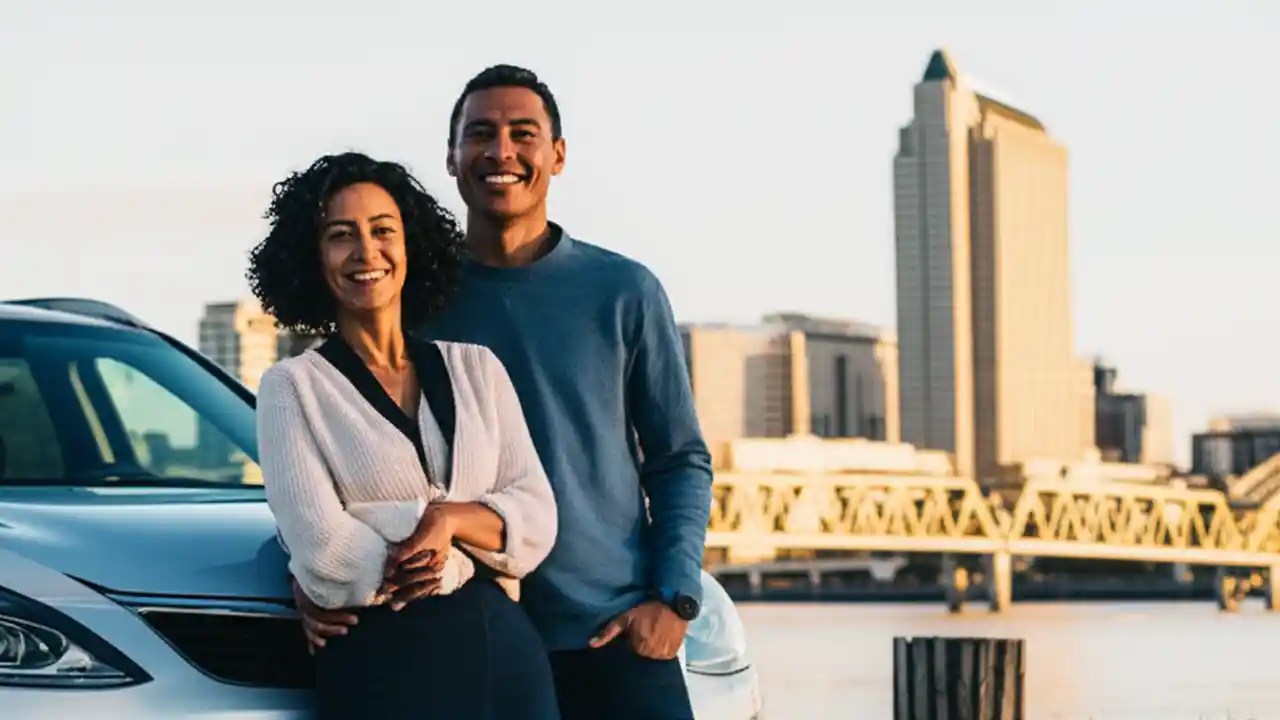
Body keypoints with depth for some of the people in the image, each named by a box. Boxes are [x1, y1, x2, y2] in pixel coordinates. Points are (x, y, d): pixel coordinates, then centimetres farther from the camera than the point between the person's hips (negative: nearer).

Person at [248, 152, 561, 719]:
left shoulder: (476, 368, 10)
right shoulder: (292, 388, -1)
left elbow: (538, 519, 4)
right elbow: (323, 552, -11)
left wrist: (449, 518, -14)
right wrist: (463, 563, -6)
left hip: (507, 648, 3)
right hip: (380, 665, -3)